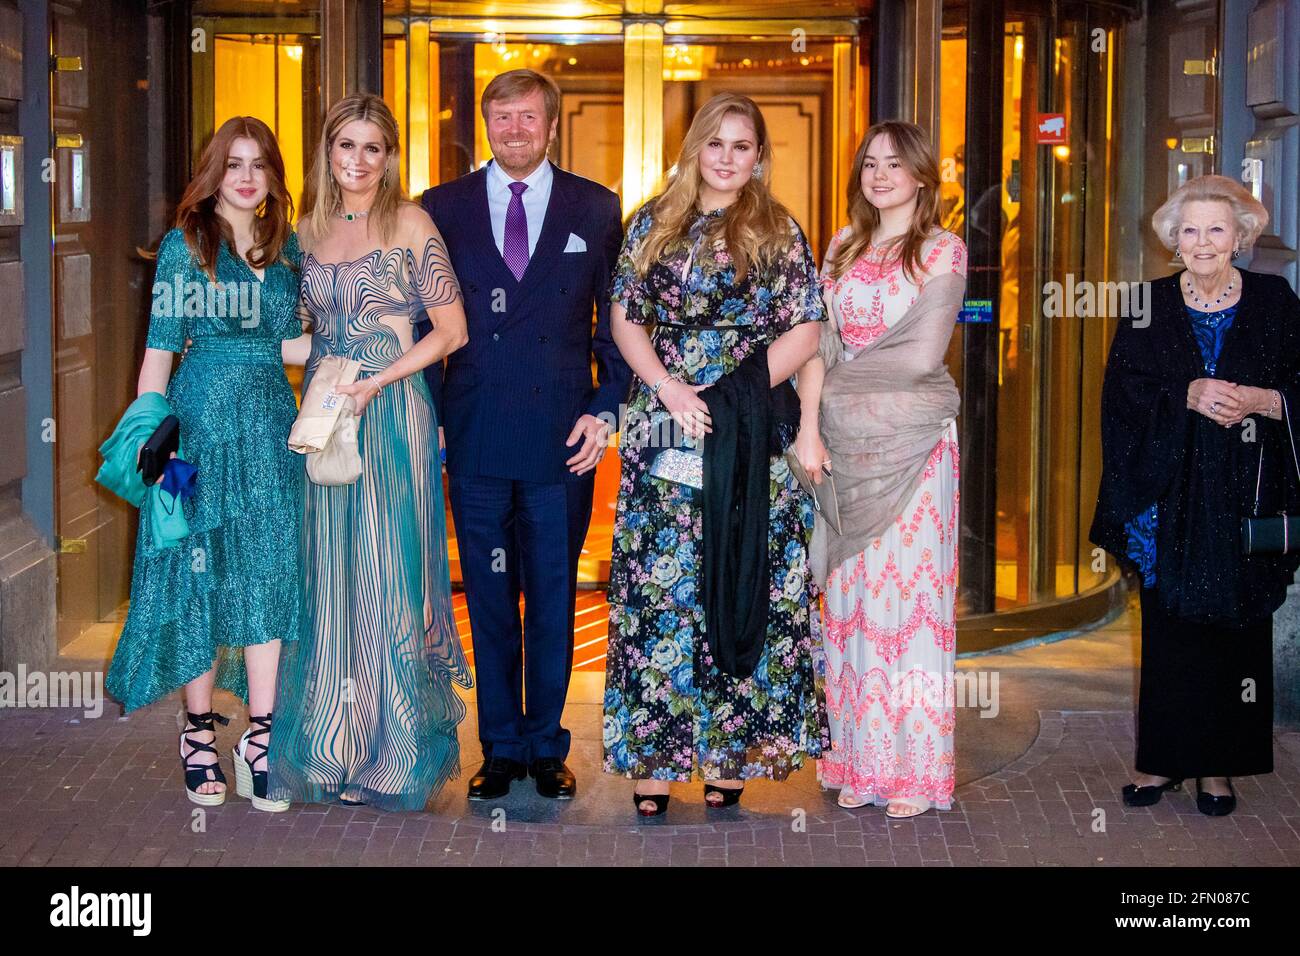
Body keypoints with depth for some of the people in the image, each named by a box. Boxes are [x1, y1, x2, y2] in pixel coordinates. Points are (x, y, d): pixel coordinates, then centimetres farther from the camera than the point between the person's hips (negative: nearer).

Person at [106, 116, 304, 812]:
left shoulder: (286, 246, 11)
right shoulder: (185, 245, -1)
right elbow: (160, 349, -3)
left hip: (272, 421, 4)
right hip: (202, 417, -4)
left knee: (267, 572, 0)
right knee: (201, 570, 1)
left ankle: (260, 737, 3)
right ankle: (199, 733, 11)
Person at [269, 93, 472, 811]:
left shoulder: (409, 223, -3)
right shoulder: (310, 229, 11)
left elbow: (451, 330, -5)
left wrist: (376, 382, -13)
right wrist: (321, 388, 4)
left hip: (390, 414, -5)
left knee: (386, 575, -2)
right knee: (327, 578, 6)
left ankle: (391, 749, 8)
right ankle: (333, 746, 15)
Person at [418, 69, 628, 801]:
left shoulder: (596, 209, 6)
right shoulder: (442, 209, 7)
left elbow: (617, 321, 6)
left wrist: (606, 411, -4)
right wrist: (429, 417, 1)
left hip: (561, 437, 0)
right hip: (475, 437, 1)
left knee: (554, 598, 6)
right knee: (490, 599, 7)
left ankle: (547, 746, 18)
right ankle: (501, 748, 18)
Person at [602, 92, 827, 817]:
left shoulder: (779, 233, 5)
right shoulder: (654, 225, 11)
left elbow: (805, 332, 0)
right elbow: (625, 320, 8)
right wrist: (670, 389, -8)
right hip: (664, 432, 2)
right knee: (659, 587, -1)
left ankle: (731, 760, 8)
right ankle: (654, 766, 3)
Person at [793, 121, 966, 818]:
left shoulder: (943, 251, -1)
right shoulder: (844, 245, 13)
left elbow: (922, 355, -11)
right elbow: (816, 341, 5)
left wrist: (842, 375, -2)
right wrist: (809, 426, -8)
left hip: (912, 445, -4)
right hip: (845, 444, 4)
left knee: (908, 590, -3)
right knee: (852, 595, 5)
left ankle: (914, 768, 3)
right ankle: (860, 759, 13)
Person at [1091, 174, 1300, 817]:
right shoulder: (1149, 306, 6)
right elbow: (1121, 389, -2)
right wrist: (1187, 396, -17)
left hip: (1244, 495, 0)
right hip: (1169, 493, 0)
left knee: (1236, 626, 1)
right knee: (1169, 625, 1)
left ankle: (1219, 765, 9)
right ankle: (1162, 758, 9)